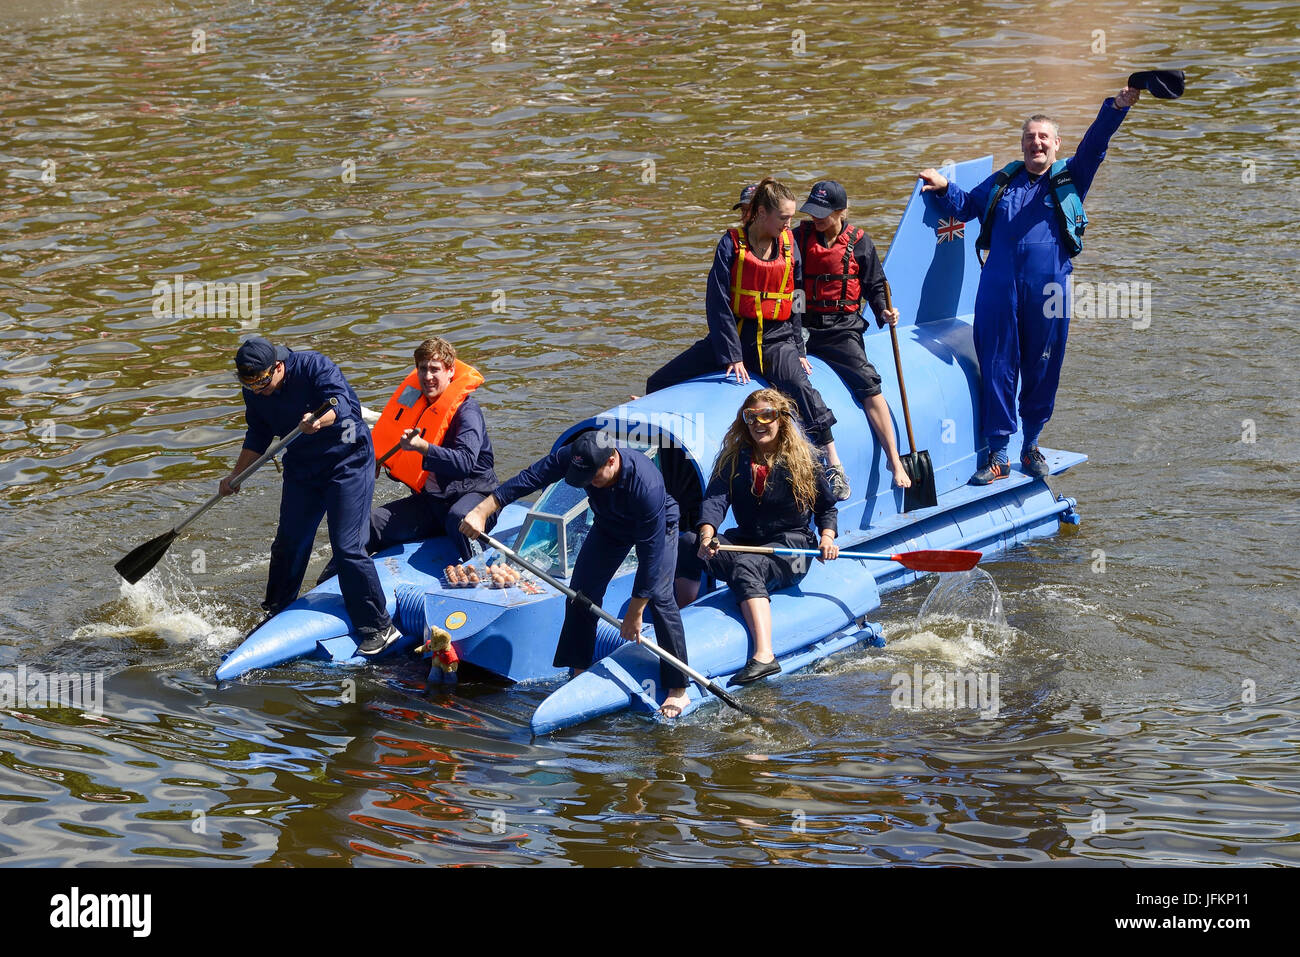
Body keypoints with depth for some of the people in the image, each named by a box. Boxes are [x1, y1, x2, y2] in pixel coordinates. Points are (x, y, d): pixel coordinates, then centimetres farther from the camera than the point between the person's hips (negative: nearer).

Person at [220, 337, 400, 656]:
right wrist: (236, 475, 10)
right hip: (302, 469, 7)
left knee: (347, 547, -13)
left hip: (347, 462, -7)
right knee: (288, 544, 11)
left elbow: (342, 404, -40)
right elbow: (258, 436, 12)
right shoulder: (254, 391, -5)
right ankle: (276, 617, 32)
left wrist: (321, 420, -60)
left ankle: (379, 628, -5)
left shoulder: (314, 366, -25)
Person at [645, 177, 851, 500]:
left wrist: (799, 350, 4)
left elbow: (799, 300, 9)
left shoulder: (789, 245, 2)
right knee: (658, 384, -5)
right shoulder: (731, 244, -6)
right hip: (734, 336, 1)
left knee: (797, 383, -32)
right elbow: (717, 303, -9)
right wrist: (732, 355, -15)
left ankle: (834, 465, -30)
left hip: (775, 340, -1)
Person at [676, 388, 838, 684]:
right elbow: (715, 498, -11)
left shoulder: (801, 460, -3)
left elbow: (827, 507, 6)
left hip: (791, 548, -5)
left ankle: (764, 656, -56)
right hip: (746, 540, 5)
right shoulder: (734, 457, 4)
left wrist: (827, 537, -15)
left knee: (746, 567, -38)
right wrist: (707, 533, -30)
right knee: (687, 544, -20)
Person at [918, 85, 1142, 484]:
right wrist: (945, 189, 6)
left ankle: (1031, 444, 23)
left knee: (1042, 369, 6)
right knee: (997, 367, -1)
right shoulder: (1002, 181, 17)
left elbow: (1094, 144, -3)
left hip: (1048, 290, -1)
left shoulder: (1070, 178, 11)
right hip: (999, 287, 1)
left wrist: (1116, 108, -17)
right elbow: (967, 205, 25)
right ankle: (997, 455, 3)